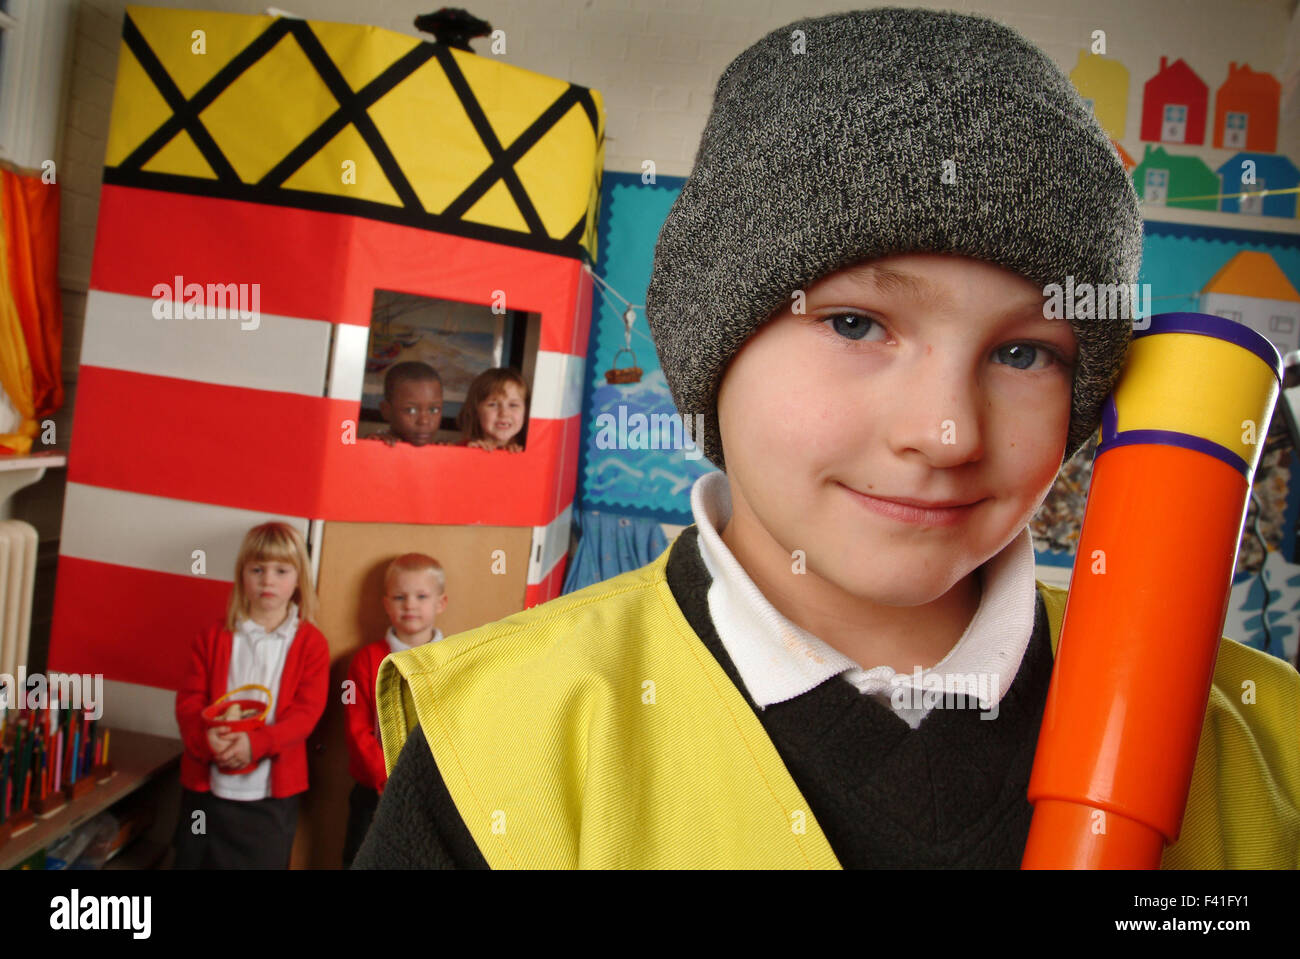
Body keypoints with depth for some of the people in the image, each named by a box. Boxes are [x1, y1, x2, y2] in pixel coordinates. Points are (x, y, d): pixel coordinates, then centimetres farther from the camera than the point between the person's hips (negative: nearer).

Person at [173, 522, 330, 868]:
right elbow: (189, 700, 0)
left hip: (272, 793, -2)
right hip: (206, 788, 2)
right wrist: (206, 736, -20)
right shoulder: (213, 637, 4)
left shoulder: (311, 643, -3)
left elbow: (306, 713, -9)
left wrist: (255, 743, -23)